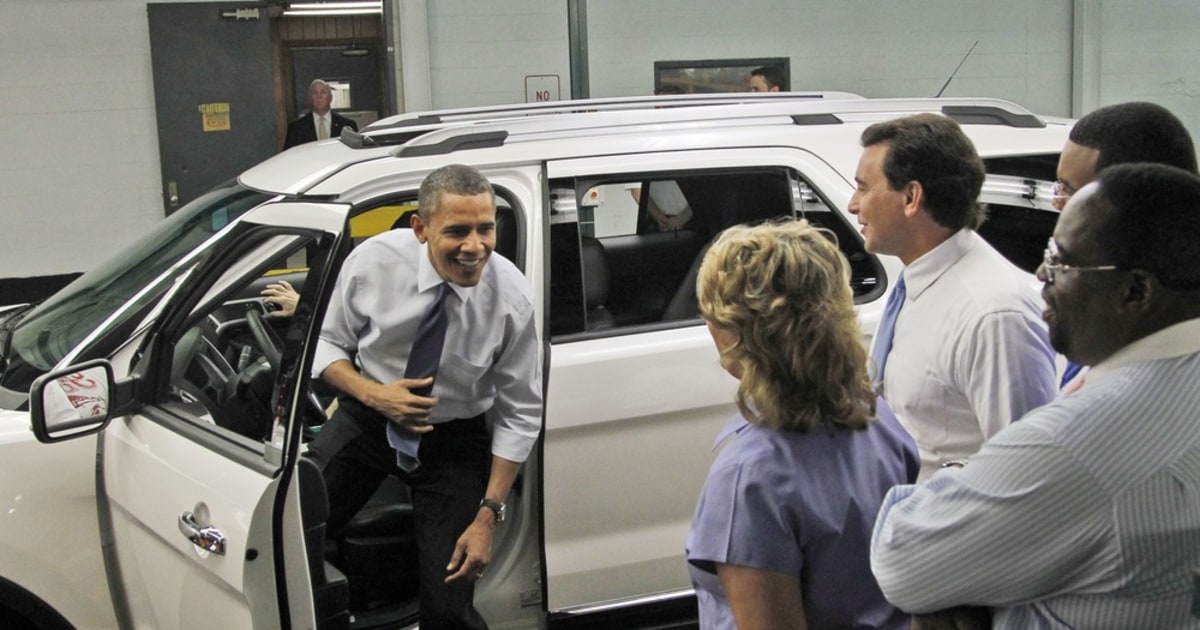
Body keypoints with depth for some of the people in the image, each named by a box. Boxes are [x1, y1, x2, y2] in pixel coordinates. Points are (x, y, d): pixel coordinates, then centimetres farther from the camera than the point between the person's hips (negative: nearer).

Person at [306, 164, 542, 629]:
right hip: (366, 419, 1)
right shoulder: (372, 261, -19)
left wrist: (488, 515, -13)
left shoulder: (512, 300, -20)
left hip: (454, 438, -1)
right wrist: (373, 395, -21)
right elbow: (328, 344, -2)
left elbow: (520, 414, -10)